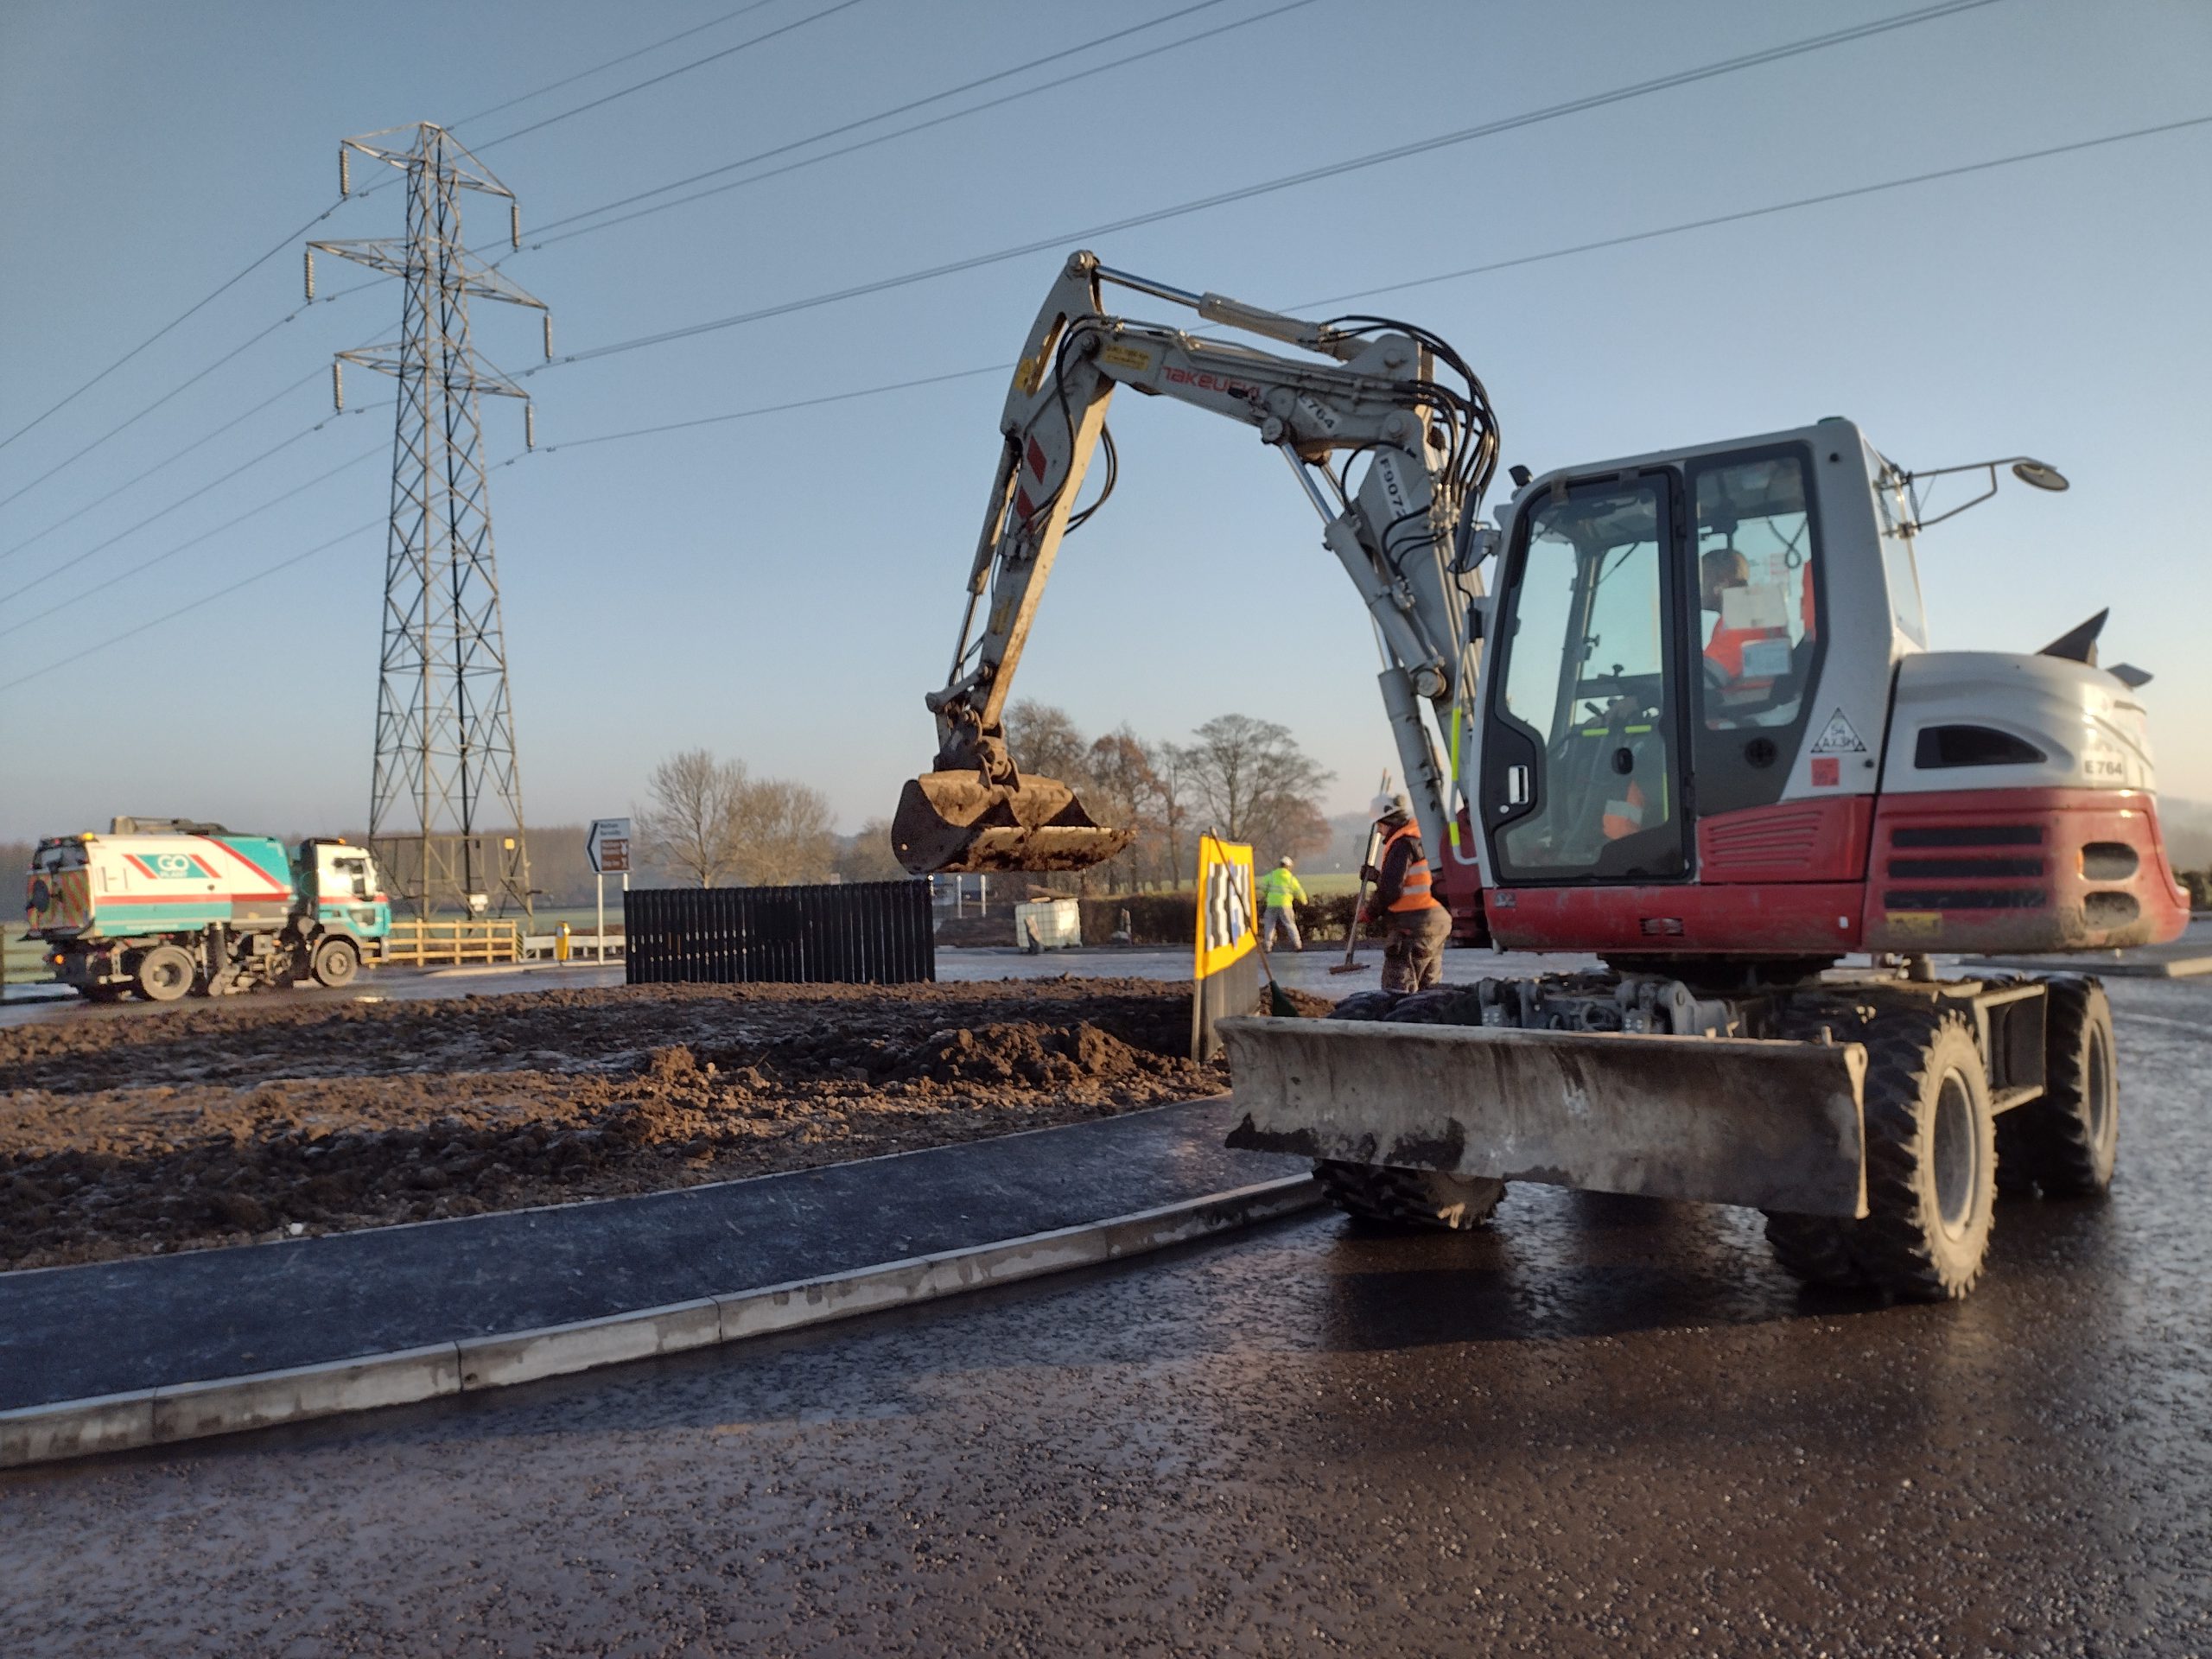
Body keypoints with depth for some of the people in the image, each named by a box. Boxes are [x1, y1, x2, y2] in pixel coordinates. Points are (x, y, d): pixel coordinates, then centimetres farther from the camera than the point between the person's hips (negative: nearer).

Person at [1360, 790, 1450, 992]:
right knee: (1429, 989, 15)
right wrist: (1375, 874, 18)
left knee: (1397, 990, -9)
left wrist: (1370, 912, -2)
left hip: (1413, 929, -10)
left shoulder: (1402, 844, -13)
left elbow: (1390, 889, -17)